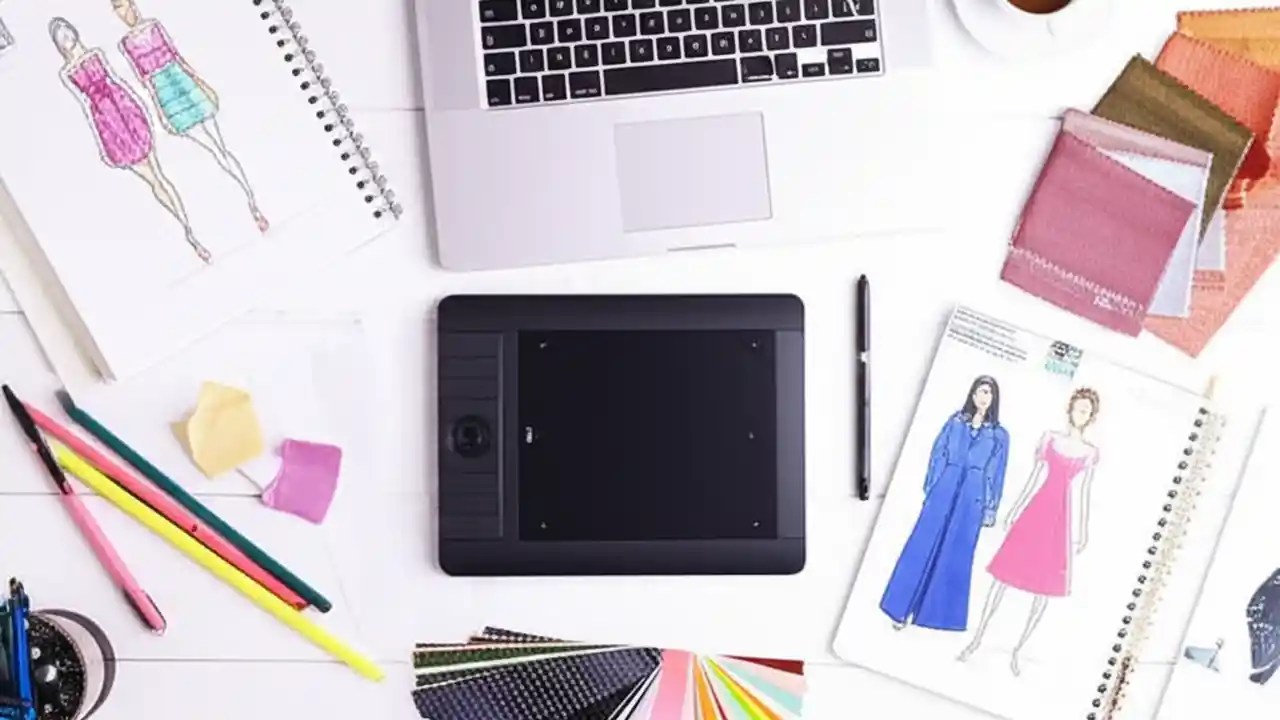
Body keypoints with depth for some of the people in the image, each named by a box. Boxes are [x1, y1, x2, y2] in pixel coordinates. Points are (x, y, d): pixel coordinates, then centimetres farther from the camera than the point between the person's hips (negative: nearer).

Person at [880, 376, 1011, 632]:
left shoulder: (999, 435, 9)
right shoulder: (955, 422, 9)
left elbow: (996, 475, 8)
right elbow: (937, 456, 8)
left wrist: (990, 509, 4)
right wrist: (929, 491, 2)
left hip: (973, 497, 0)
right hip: (945, 490, 0)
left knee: (956, 554, 1)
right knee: (923, 546, -4)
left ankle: (938, 611, 11)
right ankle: (904, 608, 1)